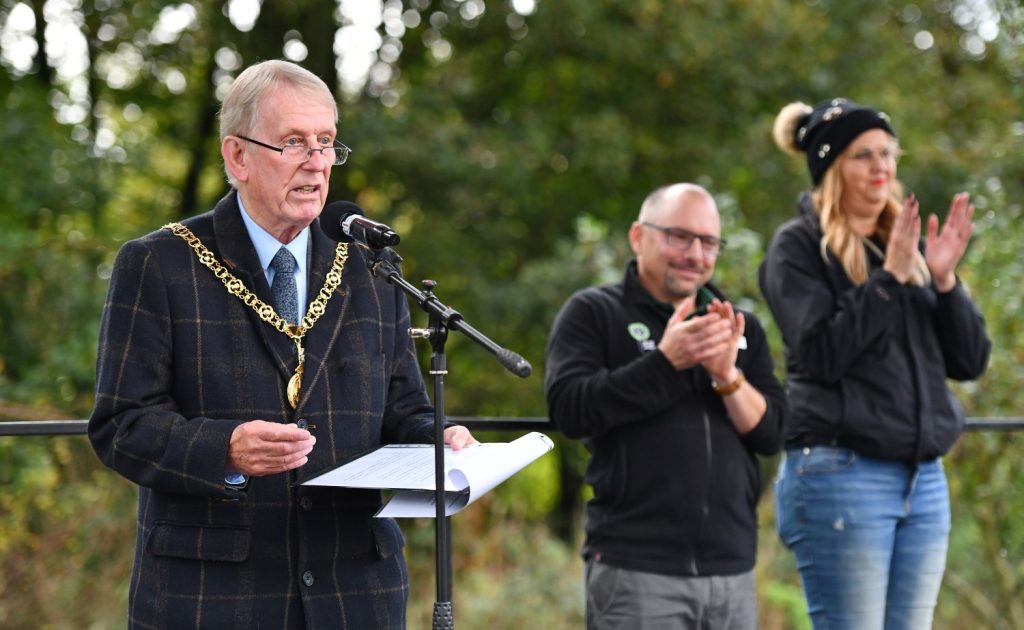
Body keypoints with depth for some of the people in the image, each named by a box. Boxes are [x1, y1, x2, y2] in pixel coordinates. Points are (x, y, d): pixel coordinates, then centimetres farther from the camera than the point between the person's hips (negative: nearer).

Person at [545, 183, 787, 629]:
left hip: (732, 570, 5)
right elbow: (569, 409, -10)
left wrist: (728, 376, -10)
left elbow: (773, 434, 8)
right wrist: (666, 361, -17)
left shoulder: (740, 327, 17)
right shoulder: (593, 312, 4)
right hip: (636, 570, -5)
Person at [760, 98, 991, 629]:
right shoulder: (798, 246, -2)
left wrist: (943, 279, -4)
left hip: (923, 480, 6)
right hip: (842, 475, -6)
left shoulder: (907, 244, 15)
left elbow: (969, 361, 11)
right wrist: (890, 277, -15)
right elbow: (822, 353, -14)